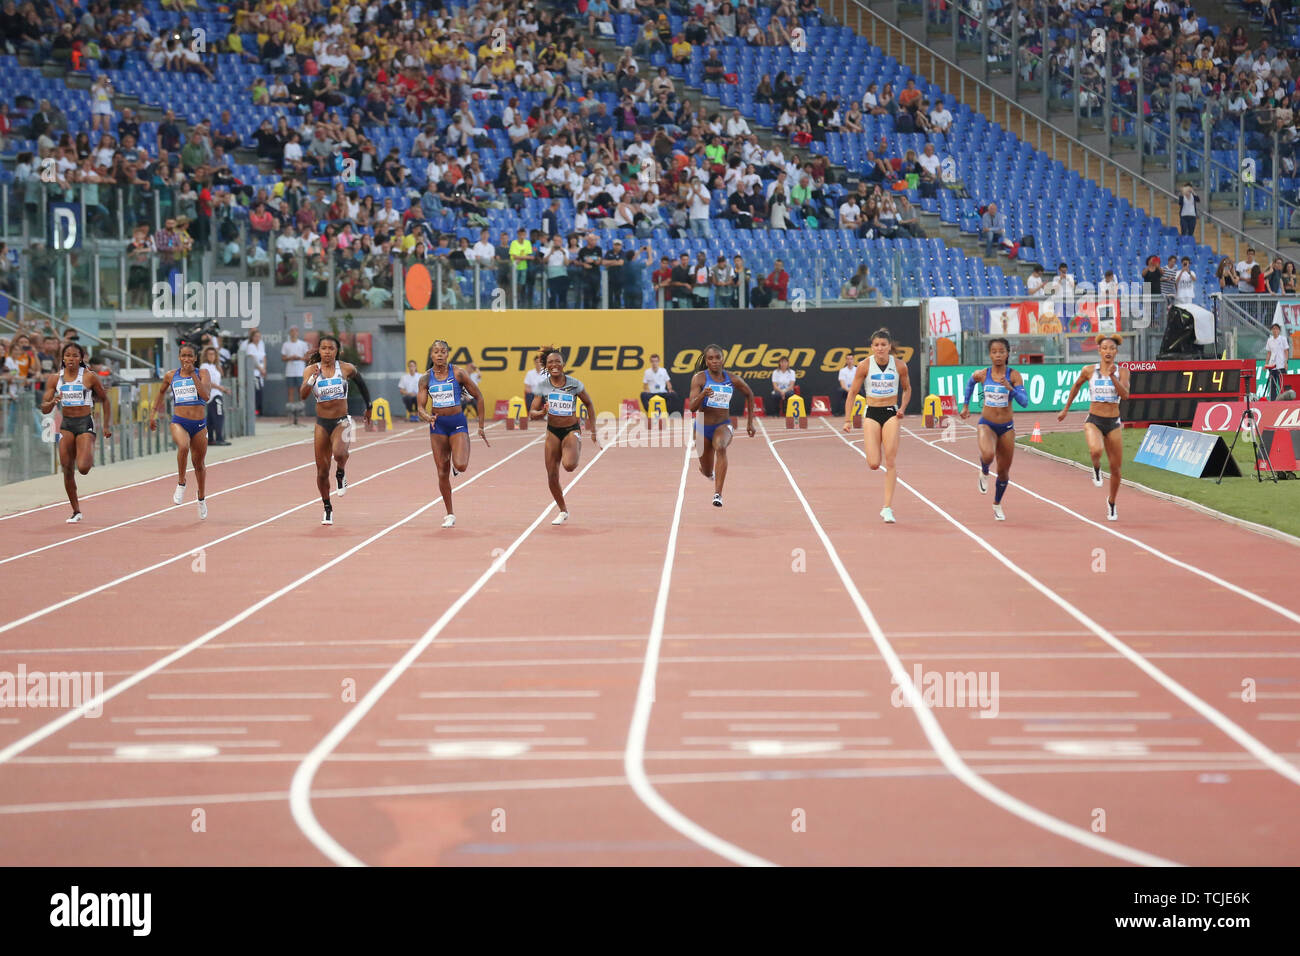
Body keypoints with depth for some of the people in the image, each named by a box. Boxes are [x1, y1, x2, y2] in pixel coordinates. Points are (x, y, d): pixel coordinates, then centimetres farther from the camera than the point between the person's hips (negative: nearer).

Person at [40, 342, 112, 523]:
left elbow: (104, 399, 7)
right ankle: (76, 511, 16)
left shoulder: (89, 377, -6)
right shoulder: (55, 379, 2)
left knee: (83, 468, -20)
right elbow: (44, 409, 2)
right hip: (66, 425, 3)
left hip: (86, 423, -3)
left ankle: (90, 455, 18)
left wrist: (106, 426, 8)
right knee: (67, 471, 2)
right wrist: (53, 402, -20)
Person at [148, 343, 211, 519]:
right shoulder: (171, 376, 5)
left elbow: (206, 396, -16)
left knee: (199, 464, 13)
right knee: (183, 446, -34)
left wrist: (193, 374, -17)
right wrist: (154, 413, 22)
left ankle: (202, 498, 37)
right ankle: (181, 484, -15)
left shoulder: (202, 372, -1)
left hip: (199, 424, 1)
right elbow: (162, 392, 25)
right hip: (179, 422, 0)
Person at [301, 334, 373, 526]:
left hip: (342, 421, -2)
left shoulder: (347, 368, -5)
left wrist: (368, 407, 22)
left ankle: (341, 474, 2)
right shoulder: (311, 370, -5)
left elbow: (361, 384, 14)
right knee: (322, 470, 5)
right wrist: (312, 380, -33)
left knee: (339, 453, -33)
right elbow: (302, 396, -16)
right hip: (322, 423, 2)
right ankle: (327, 509, 24)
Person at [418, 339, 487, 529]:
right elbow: (420, 406, 0)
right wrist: (427, 417, -25)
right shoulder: (426, 378, 1)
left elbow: (478, 397, 1)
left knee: (461, 466, -22)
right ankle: (450, 514, 14)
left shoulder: (458, 373, -6)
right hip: (438, 425, 2)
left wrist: (481, 426, 1)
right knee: (442, 473, 2)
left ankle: (457, 464, 18)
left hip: (458, 423, -2)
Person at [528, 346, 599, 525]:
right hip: (552, 431, 3)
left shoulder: (574, 384, -10)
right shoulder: (542, 386, -6)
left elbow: (589, 405, 5)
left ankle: (576, 452, 8)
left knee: (569, 465, -29)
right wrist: (541, 413, -30)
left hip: (572, 430, -2)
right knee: (552, 477, -1)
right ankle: (563, 511, 22)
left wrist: (593, 432, 3)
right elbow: (532, 414, -6)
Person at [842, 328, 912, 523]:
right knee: (874, 464, -9)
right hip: (871, 414, 0)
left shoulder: (899, 366, -4)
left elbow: (907, 388, 14)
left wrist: (902, 408, -3)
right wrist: (848, 420, -4)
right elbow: (852, 392, 0)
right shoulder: (865, 366, -7)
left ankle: (888, 507, -4)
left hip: (891, 413, 0)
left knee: (890, 461, -9)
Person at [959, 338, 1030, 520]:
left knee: (1003, 471, 10)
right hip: (987, 424, -1)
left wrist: (1010, 388, -30)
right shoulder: (982, 375, -5)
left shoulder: (1014, 376, -9)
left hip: (1007, 427, 1)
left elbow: (1024, 402, -17)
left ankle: (997, 505, 34)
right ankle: (984, 472, 4)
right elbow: (970, 383, 18)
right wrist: (965, 406, 21)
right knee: (988, 455, -33)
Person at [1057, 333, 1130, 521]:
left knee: (1116, 468, 6)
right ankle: (1096, 469, 1)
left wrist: (1112, 376, -24)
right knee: (1096, 450, -35)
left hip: (1113, 423, 2)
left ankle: (1111, 503, 30)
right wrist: (1066, 409, 23)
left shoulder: (1122, 372, -1)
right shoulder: (1089, 371, -1)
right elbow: (1076, 386, 18)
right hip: (1093, 420, -2)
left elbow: (1125, 395, -15)